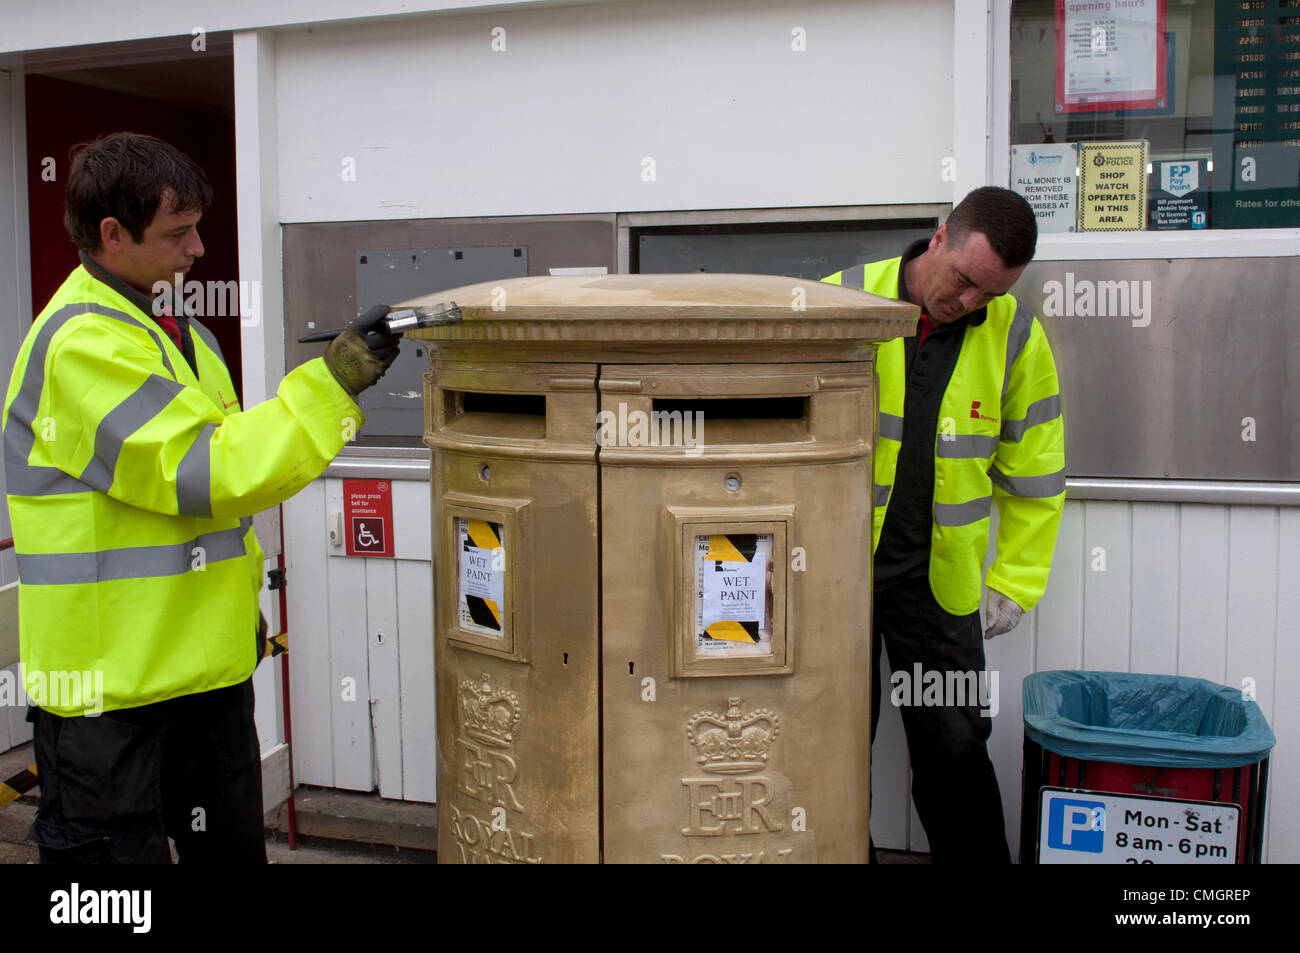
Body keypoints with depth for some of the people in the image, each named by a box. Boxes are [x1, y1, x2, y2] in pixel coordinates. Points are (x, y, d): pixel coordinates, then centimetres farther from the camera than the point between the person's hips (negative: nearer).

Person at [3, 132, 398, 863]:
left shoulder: (176, 328, 12)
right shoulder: (83, 344, -19)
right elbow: (201, 473, -26)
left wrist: (241, 605, 20)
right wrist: (332, 383, -25)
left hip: (206, 662, 9)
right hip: (112, 680, -9)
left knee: (232, 844, 20)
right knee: (116, 849, 6)